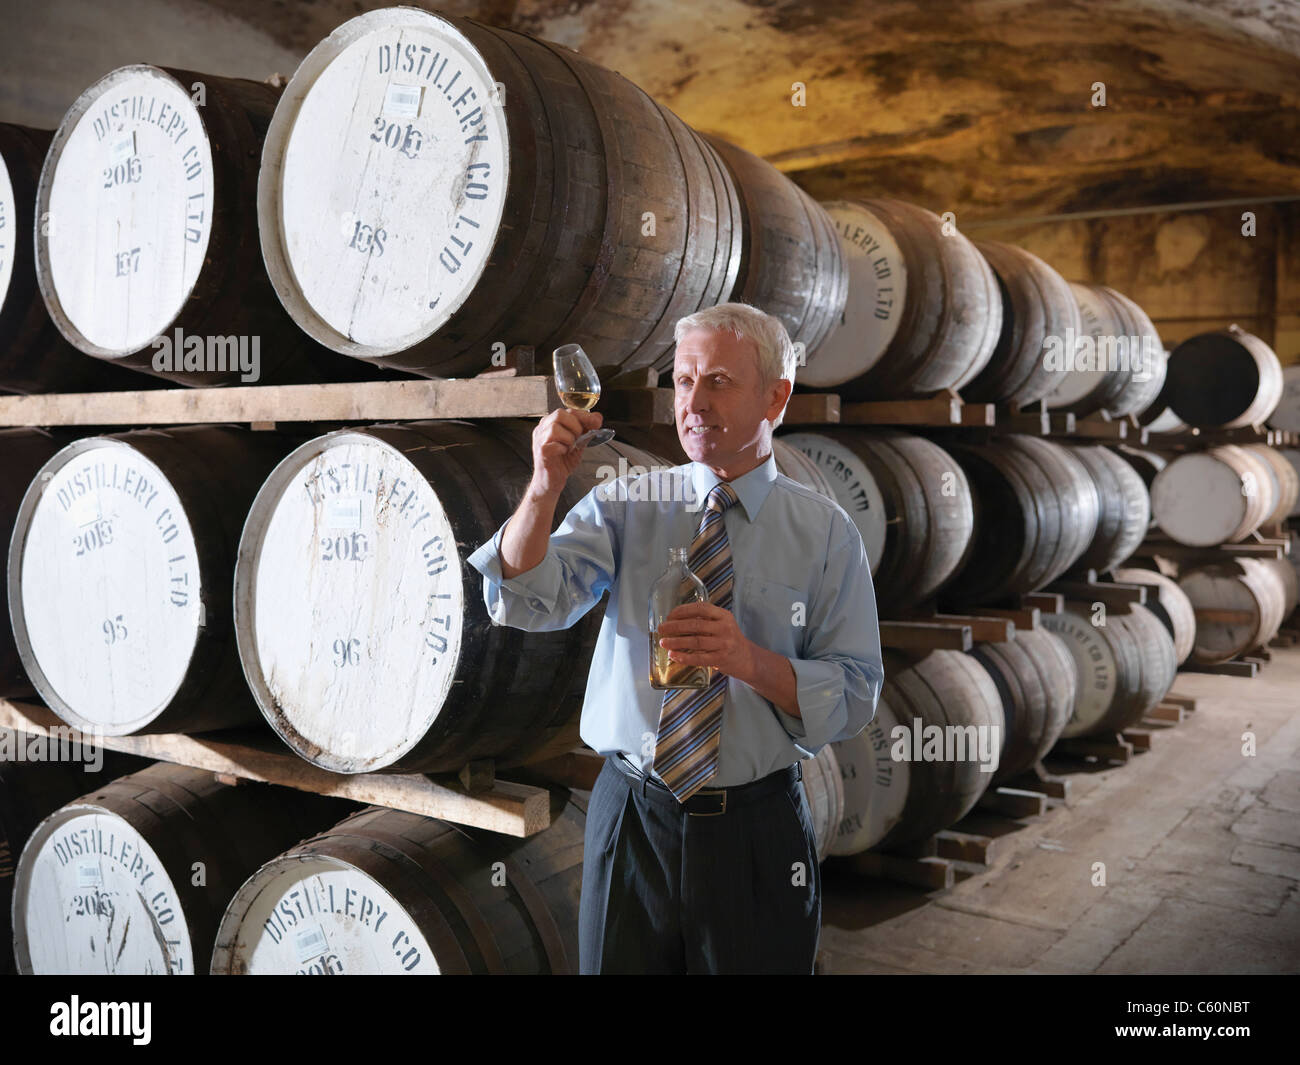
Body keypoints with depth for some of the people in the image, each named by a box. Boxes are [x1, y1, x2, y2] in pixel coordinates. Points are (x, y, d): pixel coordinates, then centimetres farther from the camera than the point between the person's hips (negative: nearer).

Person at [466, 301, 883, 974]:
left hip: (757, 837, -1)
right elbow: (526, 604, -12)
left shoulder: (826, 532, -3)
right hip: (630, 820, 1)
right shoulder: (625, 503, 0)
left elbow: (855, 698, -6)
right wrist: (544, 489, -29)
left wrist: (751, 660, -24)